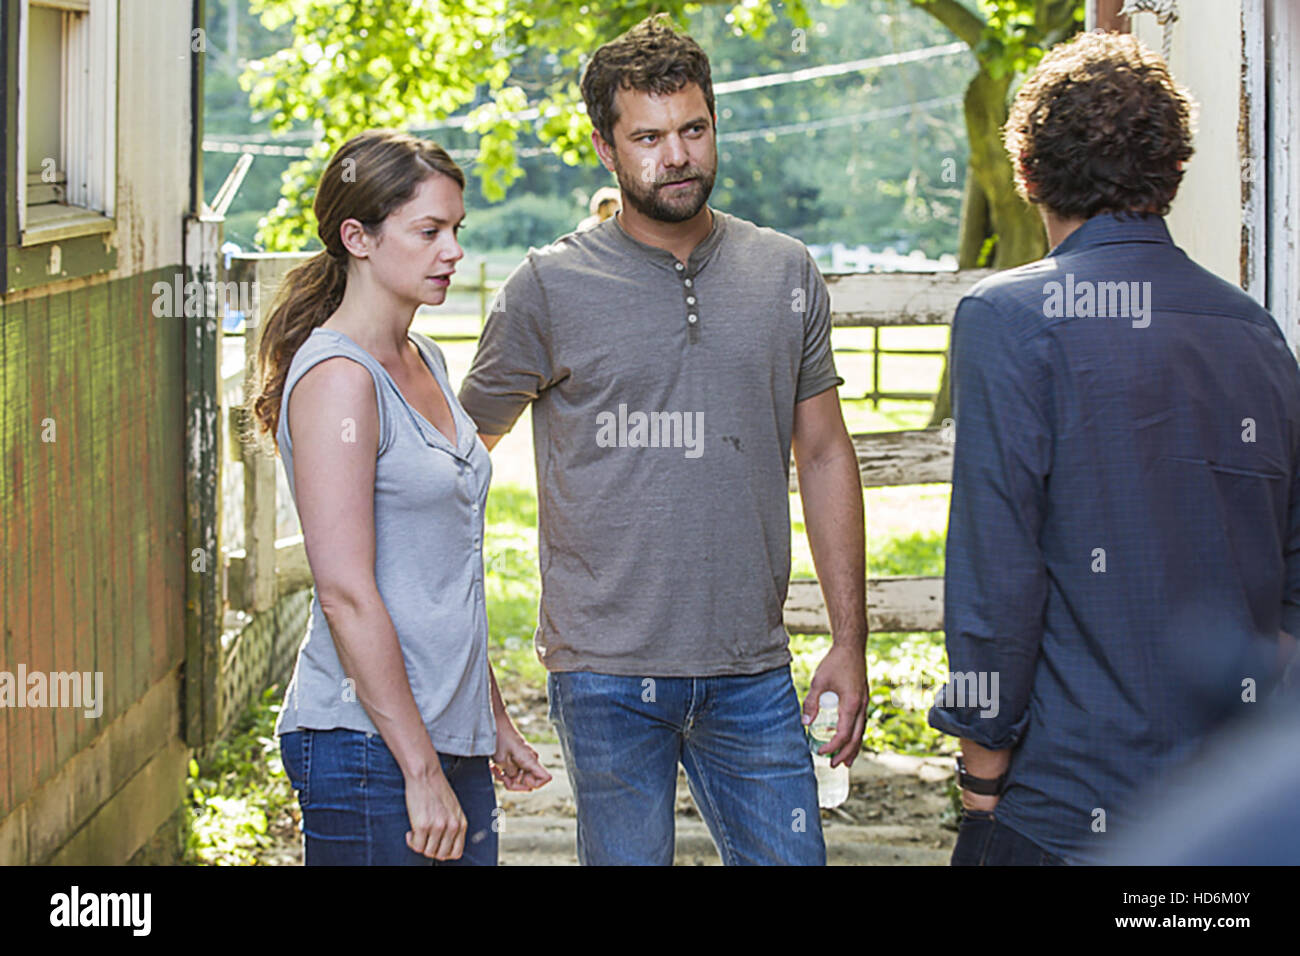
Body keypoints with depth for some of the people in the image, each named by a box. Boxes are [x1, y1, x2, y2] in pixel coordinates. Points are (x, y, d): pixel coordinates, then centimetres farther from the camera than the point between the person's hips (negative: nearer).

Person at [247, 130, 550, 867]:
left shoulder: (425, 362, 13)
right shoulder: (337, 378, -14)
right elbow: (346, 593, -19)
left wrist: (494, 720, 21)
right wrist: (422, 771, -19)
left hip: (448, 738, 8)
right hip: (367, 747, -8)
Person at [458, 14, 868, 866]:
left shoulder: (787, 275, 7)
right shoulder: (550, 288, -1)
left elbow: (825, 454, 12)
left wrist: (851, 640, 8)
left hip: (752, 670, 2)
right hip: (605, 671, -2)